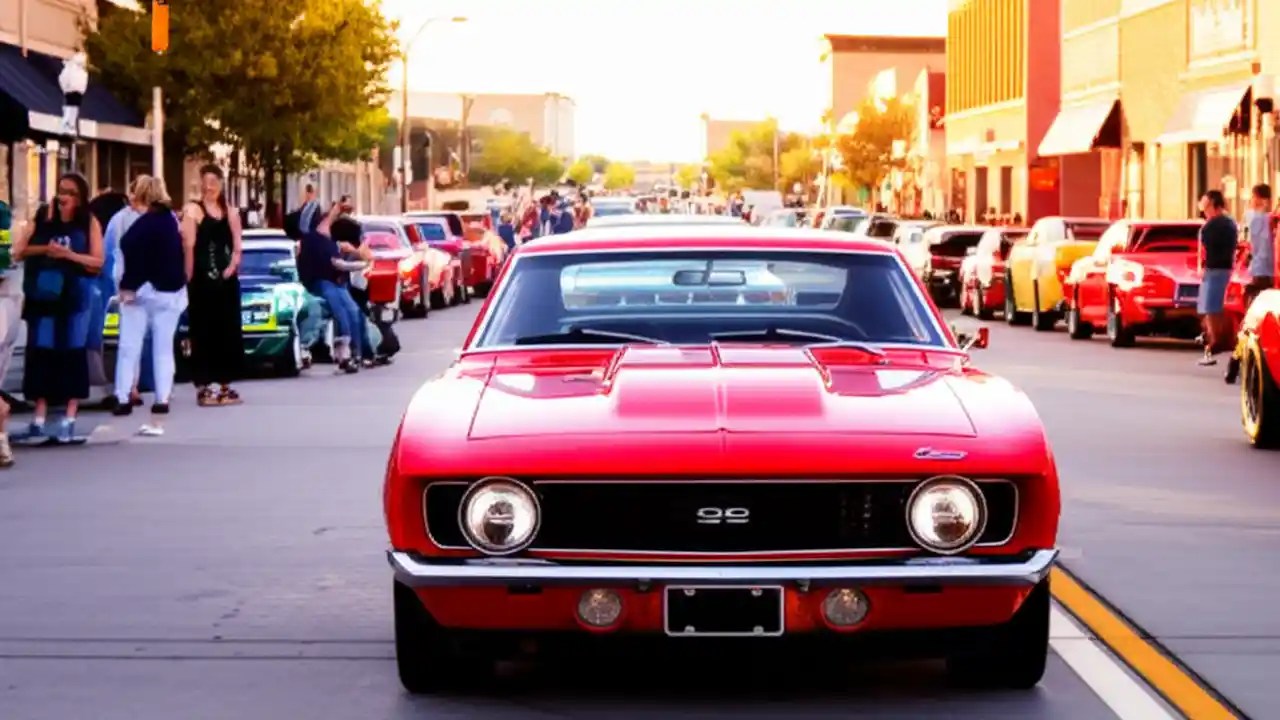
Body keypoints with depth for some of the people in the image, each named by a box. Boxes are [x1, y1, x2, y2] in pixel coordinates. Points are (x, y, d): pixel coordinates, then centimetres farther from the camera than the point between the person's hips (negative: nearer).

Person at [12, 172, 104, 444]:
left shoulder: (89, 223, 2)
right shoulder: (42, 218, 5)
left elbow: (98, 261, -3)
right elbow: (18, 251, 2)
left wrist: (69, 254, -17)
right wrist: (44, 249, -16)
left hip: (75, 297, -1)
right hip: (43, 297, 1)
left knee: (72, 355, 0)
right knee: (41, 354, -1)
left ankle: (69, 421, 4)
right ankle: (39, 420, 4)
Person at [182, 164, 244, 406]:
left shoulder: (230, 213, 14)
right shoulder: (193, 210, -3)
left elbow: (236, 247, 12)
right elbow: (189, 247, -11)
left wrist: (232, 266, -6)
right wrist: (190, 278, -17)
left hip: (226, 279, 6)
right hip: (203, 279, -6)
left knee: (228, 330, 9)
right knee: (204, 331, -4)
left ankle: (222, 383, 17)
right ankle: (205, 385, -3)